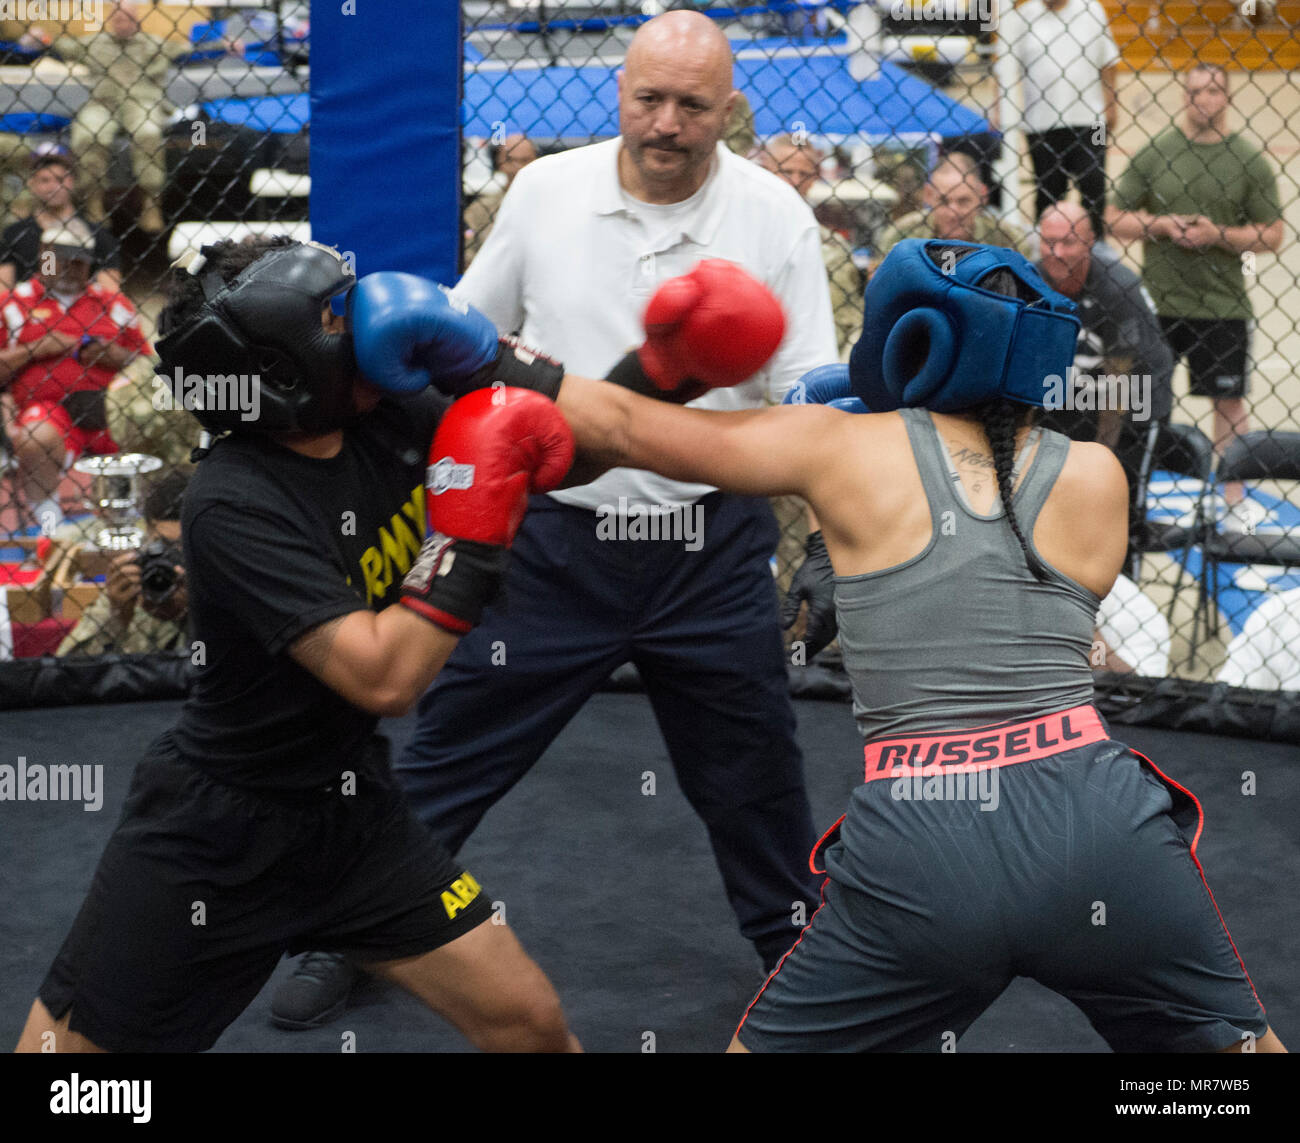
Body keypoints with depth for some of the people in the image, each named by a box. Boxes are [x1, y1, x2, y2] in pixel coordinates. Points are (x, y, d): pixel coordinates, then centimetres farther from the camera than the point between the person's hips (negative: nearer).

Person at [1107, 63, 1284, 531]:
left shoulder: (1249, 161, -1)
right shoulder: (1155, 152, 1)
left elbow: (1272, 235, 0)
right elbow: (1115, 217, 2)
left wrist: (1219, 235, -15)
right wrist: (1163, 225, -14)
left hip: (1223, 305, 0)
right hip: (1157, 301, 1)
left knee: (1229, 400, 7)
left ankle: (1233, 493, 20)